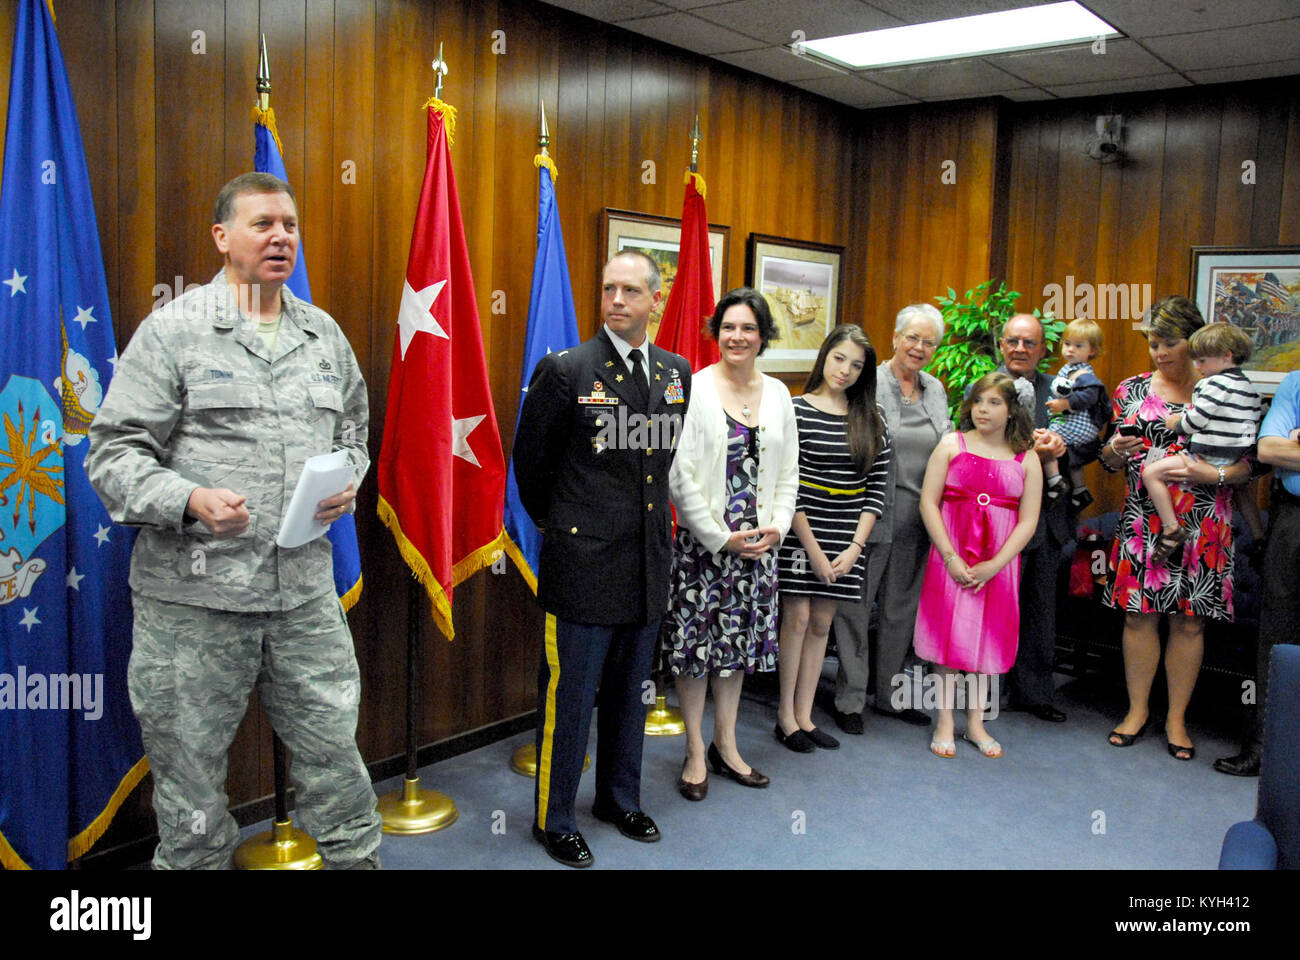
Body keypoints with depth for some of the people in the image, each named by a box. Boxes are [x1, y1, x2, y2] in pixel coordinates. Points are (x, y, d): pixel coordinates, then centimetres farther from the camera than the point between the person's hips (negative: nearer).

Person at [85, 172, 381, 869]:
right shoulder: (172, 330, -3)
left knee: (333, 747, 11)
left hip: (306, 589, 4)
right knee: (189, 766, 10)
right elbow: (114, 452, -5)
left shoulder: (323, 334, 12)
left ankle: (356, 857, 29)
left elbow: (352, 432, 22)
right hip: (192, 597, -3)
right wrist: (190, 500, -22)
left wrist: (345, 483, 0)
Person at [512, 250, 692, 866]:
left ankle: (621, 800, 37)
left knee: (629, 693, 18)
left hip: (649, 565, 5)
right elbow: (530, 460, 0)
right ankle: (554, 820, 21)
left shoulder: (676, 372, 6)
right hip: (583, 565, -5)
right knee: (568, 697, 4)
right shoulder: (565, 371, -10)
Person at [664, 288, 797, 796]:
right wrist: (722, 538, -12)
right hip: (701, 541, -4)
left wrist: (776, 526, -3)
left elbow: (787, 470, 11)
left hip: (757, 543, 5)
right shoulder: (695, 388, -8)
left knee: (739, 641, 14)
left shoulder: (777, 393, 7)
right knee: (696, 641, 3)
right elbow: (680, 474, -12)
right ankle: (695, 751, 20)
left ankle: (725, 744, 29)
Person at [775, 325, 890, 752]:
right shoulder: (798, 410, -6)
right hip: (801, 532, -4)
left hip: (847, 538, 4)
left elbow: (877, 488, 5)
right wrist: (813, 548, -13)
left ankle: (804, 715, 18)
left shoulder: (871, 421, 7)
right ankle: (785, 716, 11)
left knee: (821, 623, 9)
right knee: (797, 618, -2)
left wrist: (855, 546, -5)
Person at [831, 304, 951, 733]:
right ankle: (850, 699, 14)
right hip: (874, 516, -6)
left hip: (918, 521, 6)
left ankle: (889, 693, 29)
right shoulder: (869, 384, -8)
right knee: (856, 607, 3)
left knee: (902, 609, 15)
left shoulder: (936, 390, 12)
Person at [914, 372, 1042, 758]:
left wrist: (993, 565, -10)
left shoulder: (1026, 460, 4)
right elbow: (928, 502, -5)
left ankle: (976, 724, 22)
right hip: (951, 559, -1)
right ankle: (945, 725, 13)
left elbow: (1028, 521, 0)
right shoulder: (951, 445, 0)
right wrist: (951, 558, -12)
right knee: (949, 635, 1)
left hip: (999, 564, 2)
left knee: (987, 637, 9)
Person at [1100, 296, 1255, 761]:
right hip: (1142, 522, 1)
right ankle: (1138, 708, 22)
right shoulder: (1132, 389, 7)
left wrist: (1210, 473, -19)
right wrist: (1115, 451, -12)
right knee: (1139, 615, 4)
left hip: (1201, 526, -1)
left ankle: (1177, 718, 19)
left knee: (1189, 621, 5)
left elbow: (1248, 465, 0)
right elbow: (1109, 460, 11)